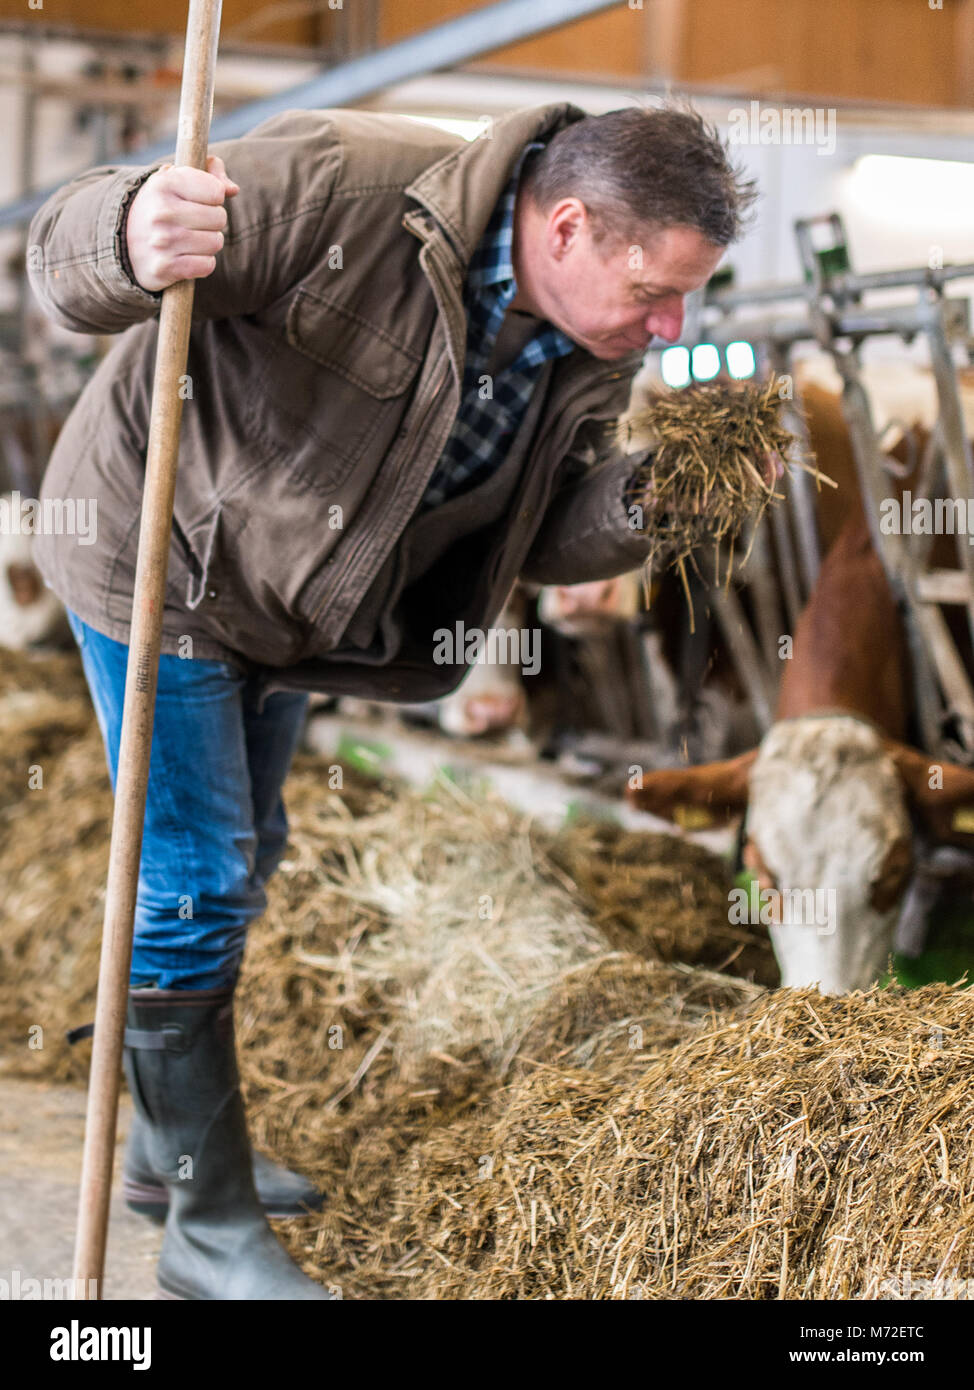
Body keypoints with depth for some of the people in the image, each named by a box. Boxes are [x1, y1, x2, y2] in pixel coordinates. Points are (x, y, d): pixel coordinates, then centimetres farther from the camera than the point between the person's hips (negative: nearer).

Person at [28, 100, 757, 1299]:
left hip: (282, 599, 8)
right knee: (192, 882, -6)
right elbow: (65, 253, -27)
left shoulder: (592, 350, -10)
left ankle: (170, 1147, 39)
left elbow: (546, 538, -4)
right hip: (159, 559, -8)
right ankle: (209, 1233, 8)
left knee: (238, 863, 19)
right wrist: (133, 244, -53)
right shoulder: (344, 189, -32)